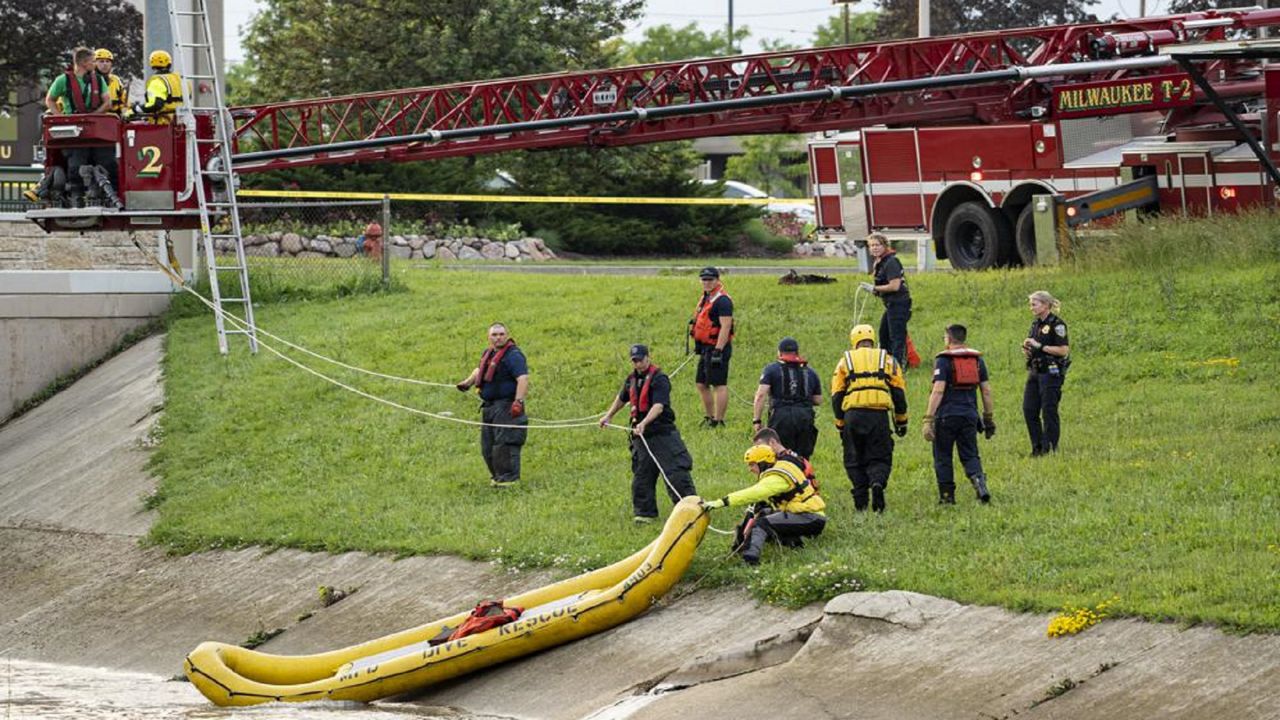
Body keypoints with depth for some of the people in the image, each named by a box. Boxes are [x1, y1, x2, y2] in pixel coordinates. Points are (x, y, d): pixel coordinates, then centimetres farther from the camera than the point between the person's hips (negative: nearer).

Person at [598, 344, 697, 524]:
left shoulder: (659, 379, -14)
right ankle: (645, 512, 17)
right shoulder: (632, 379, 12)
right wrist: (608, 416, 39)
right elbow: (622, 398, 33)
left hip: (662, 433, -7)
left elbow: (659, 406, -26)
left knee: (675, 471, -9)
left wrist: (644, 423, -39)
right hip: (641, 435, 7)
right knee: (641, 475, 9)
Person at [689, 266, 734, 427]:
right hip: (706, 348, 10)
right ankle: (709, 417, 24)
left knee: (719, 384, -7)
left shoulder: (722, 300, -15)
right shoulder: (705, 298, 16)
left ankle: (719, 420, -6)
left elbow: (725, 327, -21)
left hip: (717, 347, -10)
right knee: (702, 384, 14)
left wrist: (718, 350, -25)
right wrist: (698, 345, 25)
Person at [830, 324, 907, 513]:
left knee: (855, 461, 11)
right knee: (879, 458, 5)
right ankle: (878, 483, -26)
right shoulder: (887, 360, 14)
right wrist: (901, 421, 16)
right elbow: (899, 392, 10)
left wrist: (840, 424, 17)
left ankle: (860, 501, 1)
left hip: (853, 414, 0)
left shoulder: (845, 361, 14)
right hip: (879, 415, 0)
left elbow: (837, 396, 11)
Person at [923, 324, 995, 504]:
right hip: (969, 415, 4)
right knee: (970, 455, 8)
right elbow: (986, 390, 10)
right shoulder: (977, 360, 10)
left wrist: (928, 420, -14)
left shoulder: (943, 360, -6)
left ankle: (947, 496, 9)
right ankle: (979, 481, -18)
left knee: (942, 457, 8)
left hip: (946, 415, -4)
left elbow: (938, 391, -14)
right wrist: (989, 418, 17)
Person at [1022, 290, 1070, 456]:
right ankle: (1037, 448, 14)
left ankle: (1050, 449, 3)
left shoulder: (1056, 324, -11)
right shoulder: (1035, 324, 14)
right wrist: (1027, 349, 1)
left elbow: (1064, 350, -17)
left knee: (1049, 411, -4)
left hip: (1051, 373, -8)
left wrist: (1039, 346, -18)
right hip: (1034, 372, 8)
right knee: (1029, 409, 6)